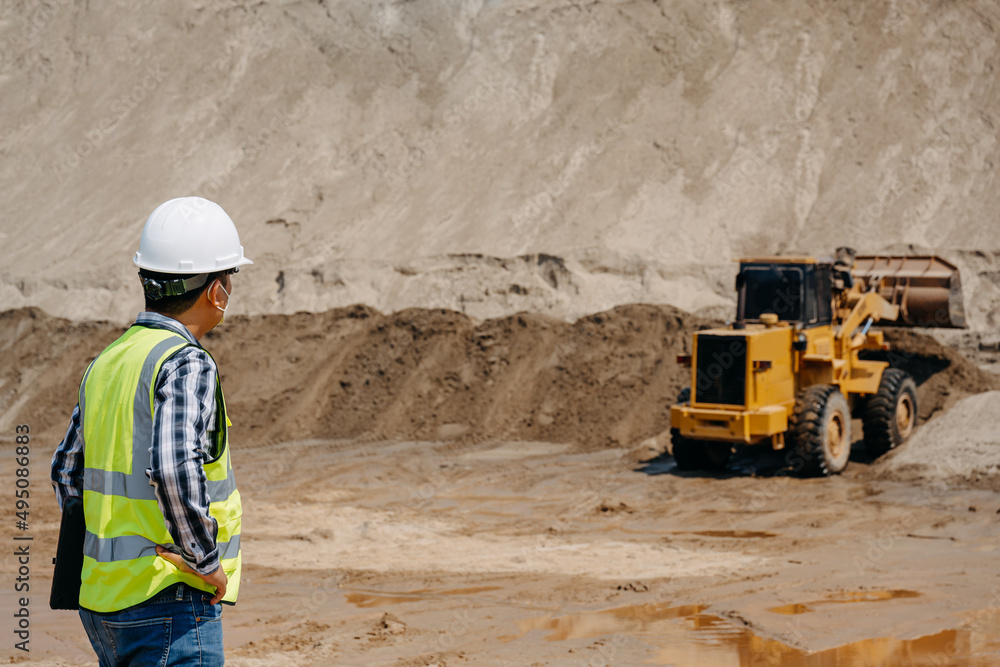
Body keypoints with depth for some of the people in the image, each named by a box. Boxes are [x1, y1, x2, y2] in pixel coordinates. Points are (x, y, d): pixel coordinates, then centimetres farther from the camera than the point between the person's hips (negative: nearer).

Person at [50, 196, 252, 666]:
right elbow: (174, 469, -32)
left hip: (103, 599, 9)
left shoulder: (106, 363, 11)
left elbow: (67, 471, 22)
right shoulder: (186, 364, -16)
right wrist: (205, 560, -19)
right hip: (171, 608, -9)